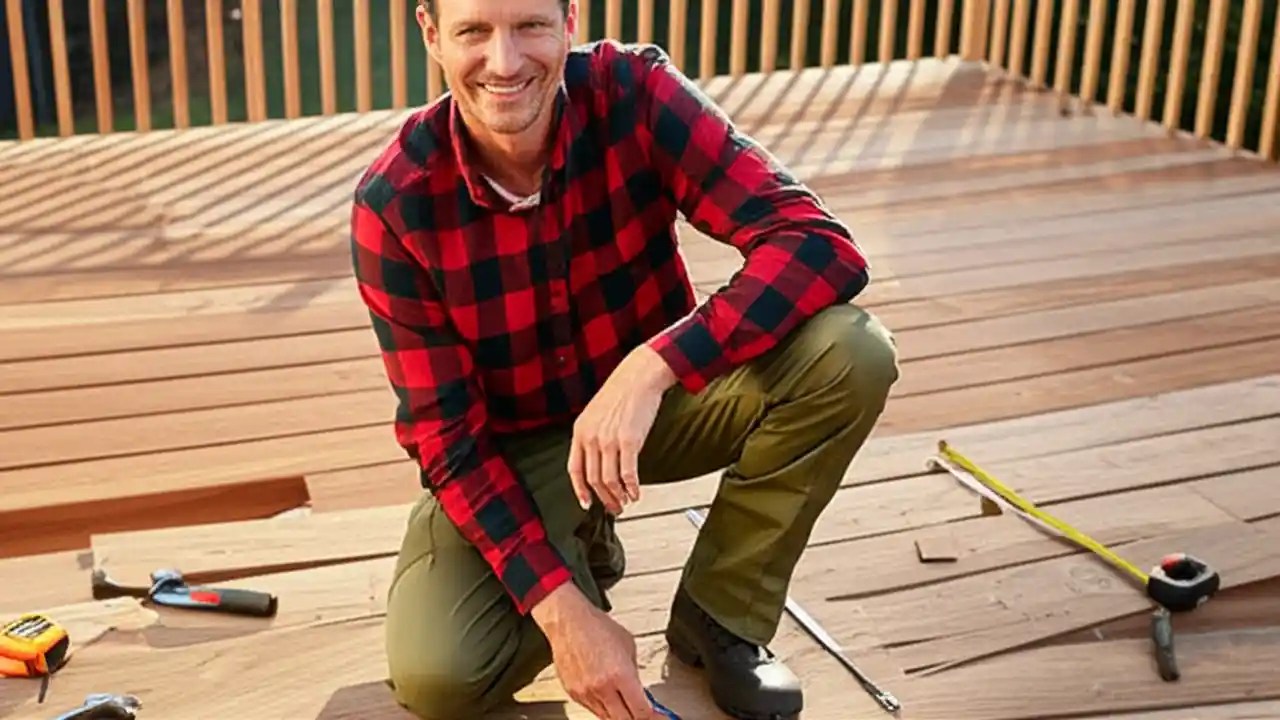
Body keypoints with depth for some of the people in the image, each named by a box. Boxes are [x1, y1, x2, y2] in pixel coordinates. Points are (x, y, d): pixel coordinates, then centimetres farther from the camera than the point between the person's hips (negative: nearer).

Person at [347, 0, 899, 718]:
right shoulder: (393, 207, -22)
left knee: (851, 353, -26)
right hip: (509, 445, -1)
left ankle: (719, 614, -5)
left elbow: (822, 244, -29)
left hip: (655, 401, 1)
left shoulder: (635, 95, -22)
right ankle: (579, 551, 10)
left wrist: (651, 368, -42)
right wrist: (560, 609, -28)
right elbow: (446, 432, -18)